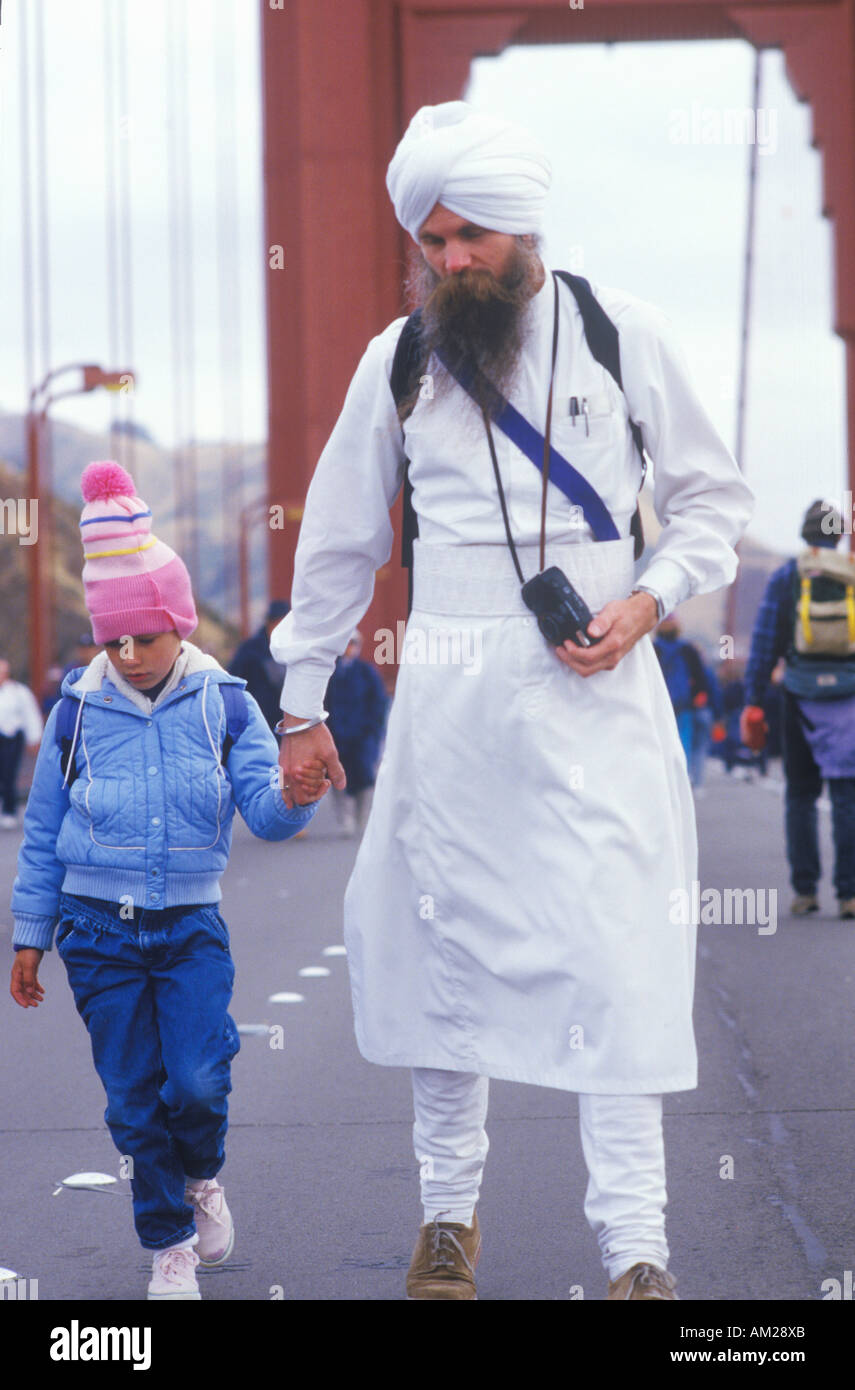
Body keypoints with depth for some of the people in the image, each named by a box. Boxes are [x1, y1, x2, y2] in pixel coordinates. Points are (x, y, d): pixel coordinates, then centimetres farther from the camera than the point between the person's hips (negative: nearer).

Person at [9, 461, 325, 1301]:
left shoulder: (222, 705, -3)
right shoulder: (78, 711, -1)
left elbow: (261, 809, -7)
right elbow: (43, 832, 7)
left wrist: (294, 798, -32)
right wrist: (30, 938, 9)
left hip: (191, 924, -1)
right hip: (98, 927, 1)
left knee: (197, 1081, -12)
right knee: (133, 1099, 2)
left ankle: (202, 1176, 22)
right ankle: (169, 1247, 18)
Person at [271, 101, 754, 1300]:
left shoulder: (621, 334, 0)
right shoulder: (399, 360, 6)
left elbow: (715, 499, 8)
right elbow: (339, 540, 14)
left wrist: (649, 601, -9)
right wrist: (303, 703, 15)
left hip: (594, 686, -2)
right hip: (451, 691, 2)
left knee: (612, 952, -9)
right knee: (445, 938, 5)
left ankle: (637, 1249, -5)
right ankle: (449, 1206, 21)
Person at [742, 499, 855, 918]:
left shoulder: (785, 577, 4)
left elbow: (764, 643, 0)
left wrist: (753, 702, 1)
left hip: (801, 696, 0)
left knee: (800, 795, 9)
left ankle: (804, 890, 5)